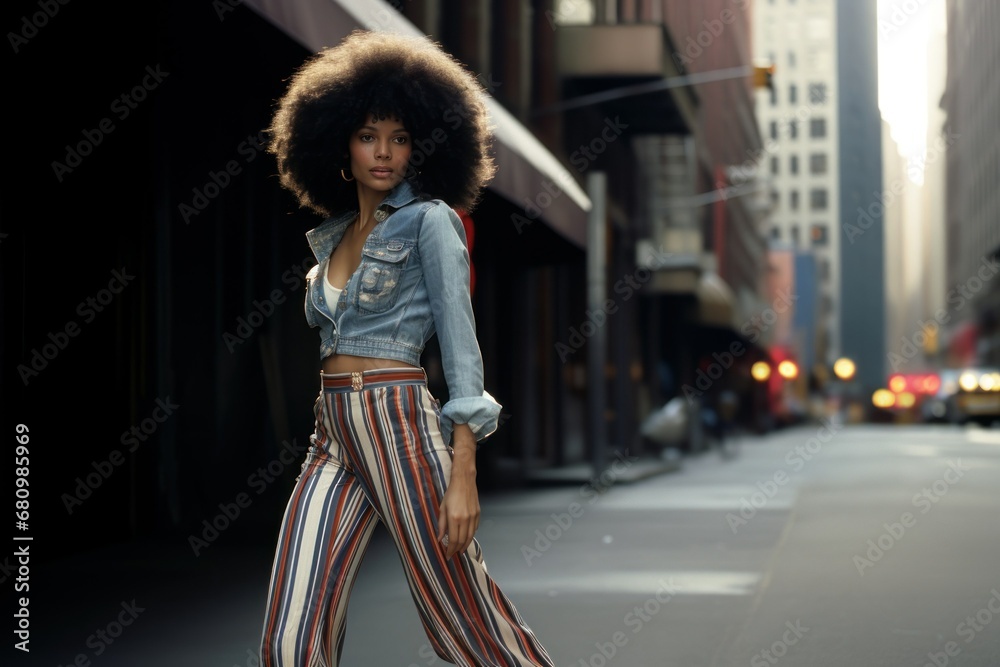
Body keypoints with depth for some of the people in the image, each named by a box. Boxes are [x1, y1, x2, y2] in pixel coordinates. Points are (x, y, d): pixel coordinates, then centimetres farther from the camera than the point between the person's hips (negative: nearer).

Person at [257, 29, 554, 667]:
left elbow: (460, 342, -9)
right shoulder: (332, 235, 17)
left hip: (400, 425, -6)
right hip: (333, 434, 6)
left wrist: (463, 473, -17)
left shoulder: (431, 220, -2)